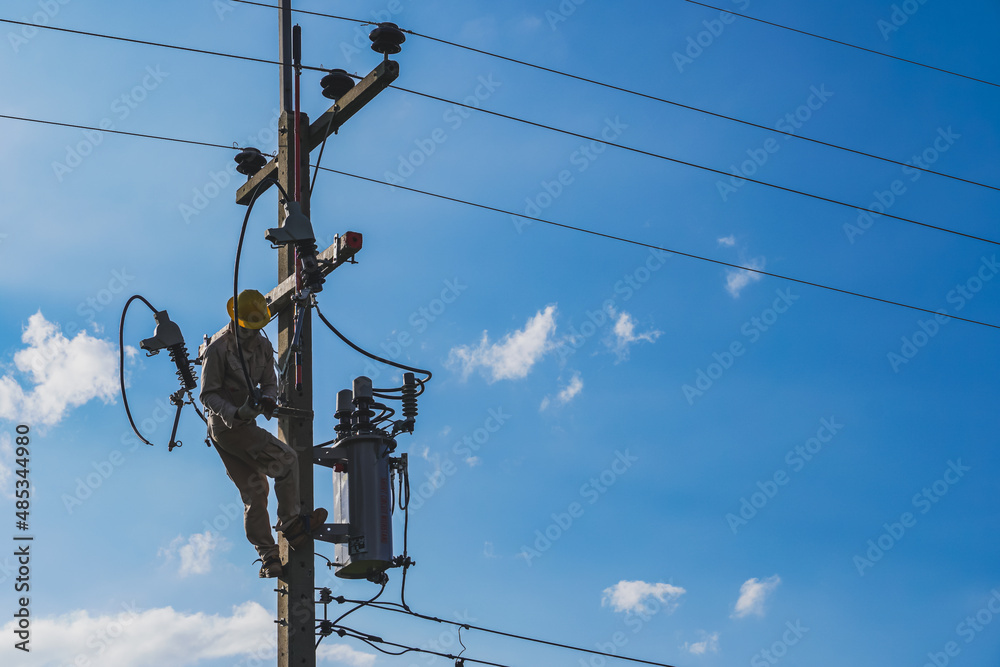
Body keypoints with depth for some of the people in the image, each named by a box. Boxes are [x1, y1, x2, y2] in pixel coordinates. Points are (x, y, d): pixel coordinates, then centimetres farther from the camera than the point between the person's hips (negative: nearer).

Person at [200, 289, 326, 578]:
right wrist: (234, 413, -30)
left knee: (254, 491, 6)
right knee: (285, 459, -17)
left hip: (245, 424, 7)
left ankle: (268, 557, 8)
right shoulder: (218, 350, -14)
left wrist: (268, 398, -12)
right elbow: (208, 395, -13)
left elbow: (269, 382, 13)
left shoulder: (263, 347, 7)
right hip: (225, 425, -7)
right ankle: (291, 523, -12)